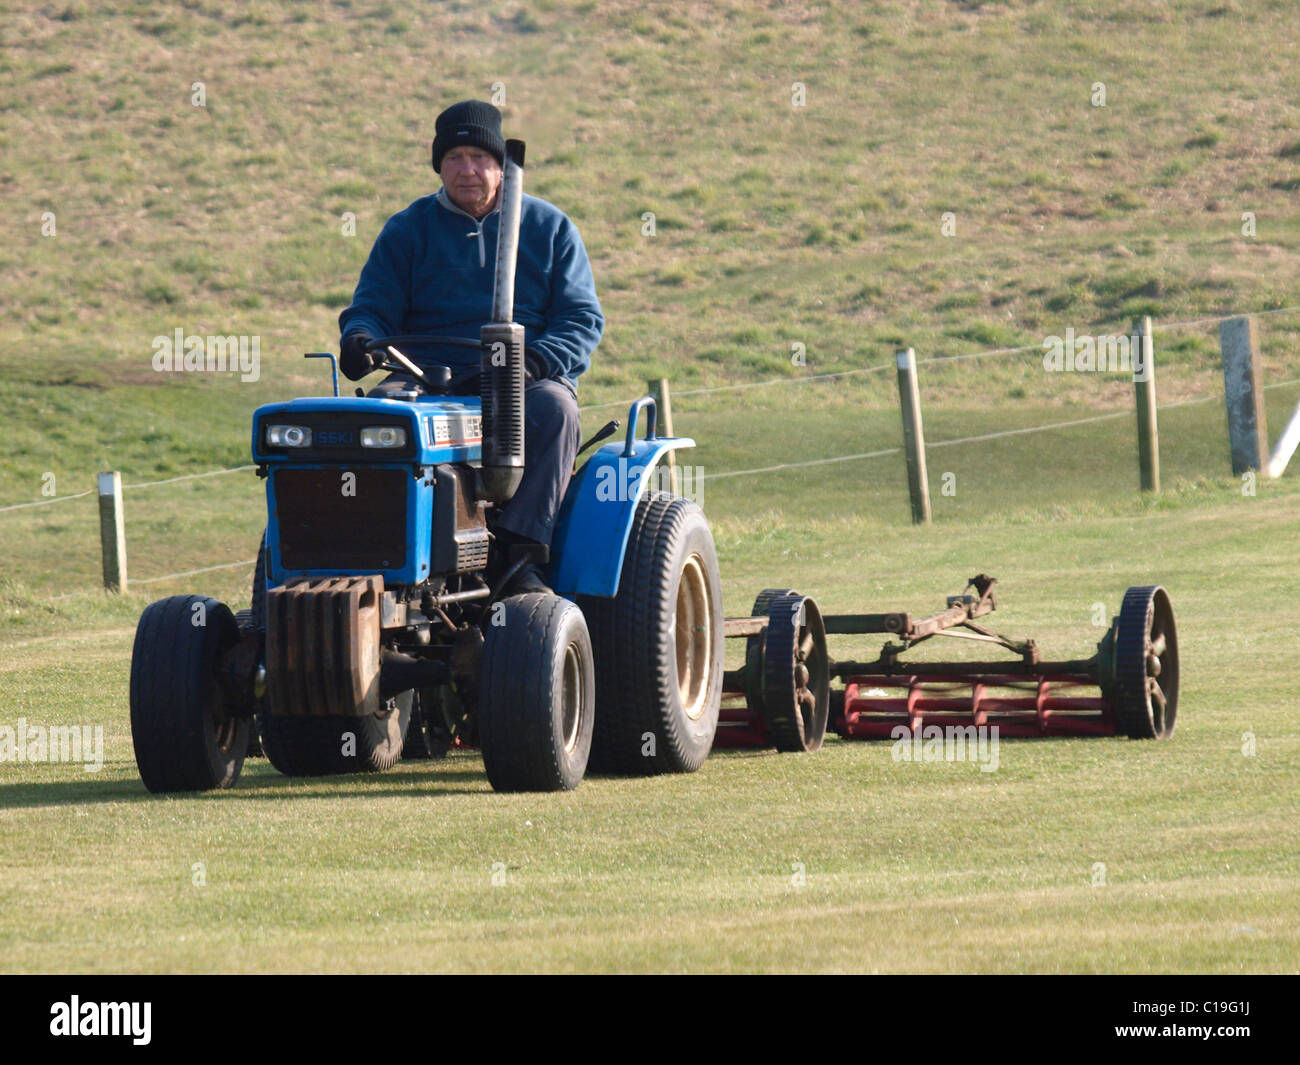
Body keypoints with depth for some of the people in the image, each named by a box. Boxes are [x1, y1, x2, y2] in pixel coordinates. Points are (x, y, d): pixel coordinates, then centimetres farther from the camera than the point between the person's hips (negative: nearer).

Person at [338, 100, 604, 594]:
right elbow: (373, 307, 10)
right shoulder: (407, 230, 15)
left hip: (526, 381, -1)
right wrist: (359, 339, -17)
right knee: (383, 404, -33)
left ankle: (522, 555, -39)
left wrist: (531, 363, -15)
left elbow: (582, 319, 6)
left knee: (553, 407, -35)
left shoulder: (550, 228, 13)